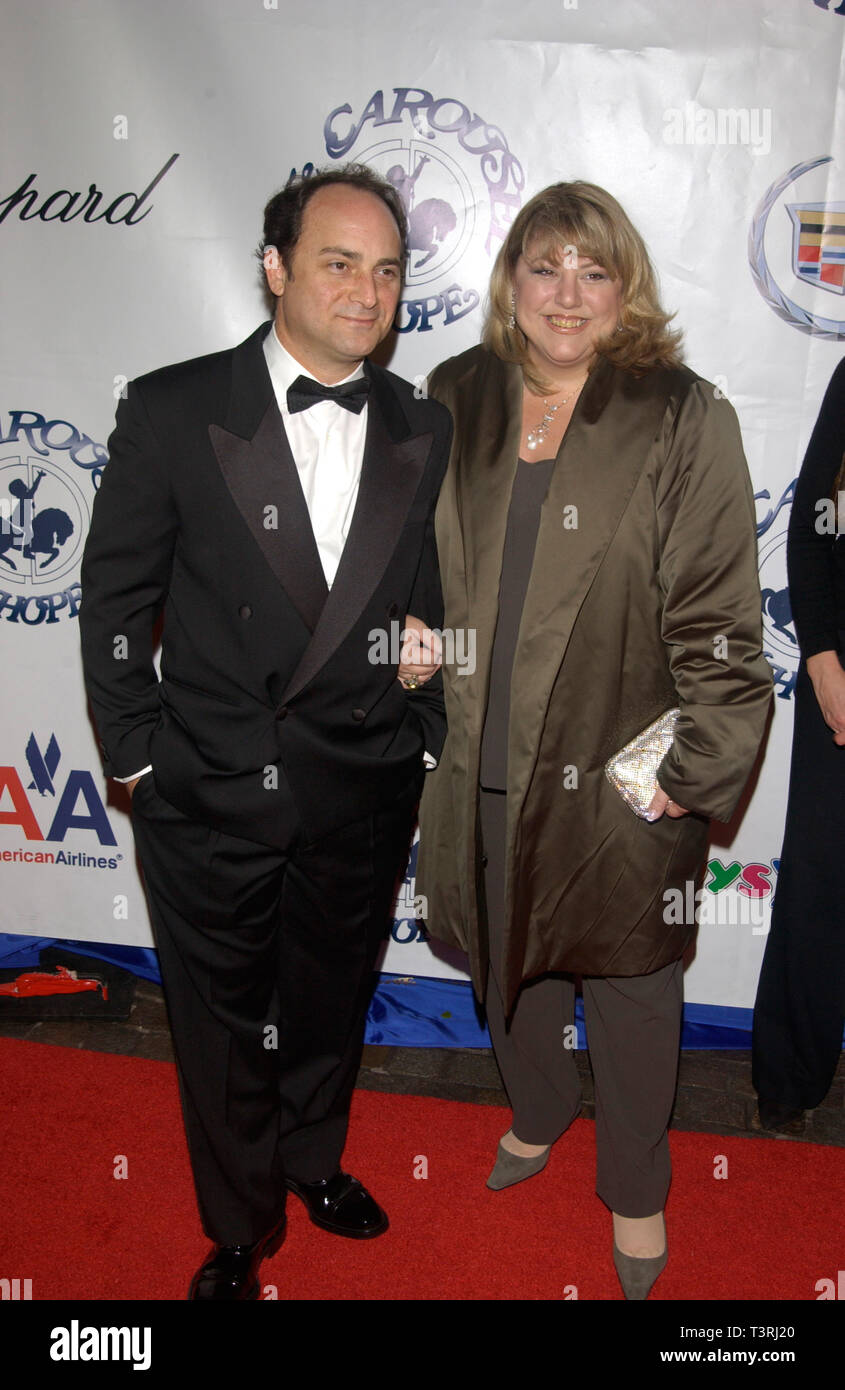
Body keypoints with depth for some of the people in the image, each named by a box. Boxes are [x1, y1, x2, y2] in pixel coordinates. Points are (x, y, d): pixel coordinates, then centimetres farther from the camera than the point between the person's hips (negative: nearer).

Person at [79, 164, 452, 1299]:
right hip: (208, 791, -2)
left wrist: (421, 739, 4)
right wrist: (135, 752, -4)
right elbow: (115, 597, -3)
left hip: (363, 792, 3)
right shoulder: (174, 410, -8)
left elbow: (437, 602, 7)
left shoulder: (426, 431, 0)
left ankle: (313, 1156, 52)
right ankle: (239, 1231, 40)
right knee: (221, 1019, 15)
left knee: (331, 1001, 22)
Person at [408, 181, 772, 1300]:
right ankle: (538, 1110, 53)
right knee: (507, 963, 22)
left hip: (620, 777, -3)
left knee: (631, 988, 14)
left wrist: (700, 773, -13)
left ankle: (635, 1189, 40)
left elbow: (718, 619, -11)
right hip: (484, 767, 4)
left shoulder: (682, 418, -9)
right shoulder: (455, 402, 3)